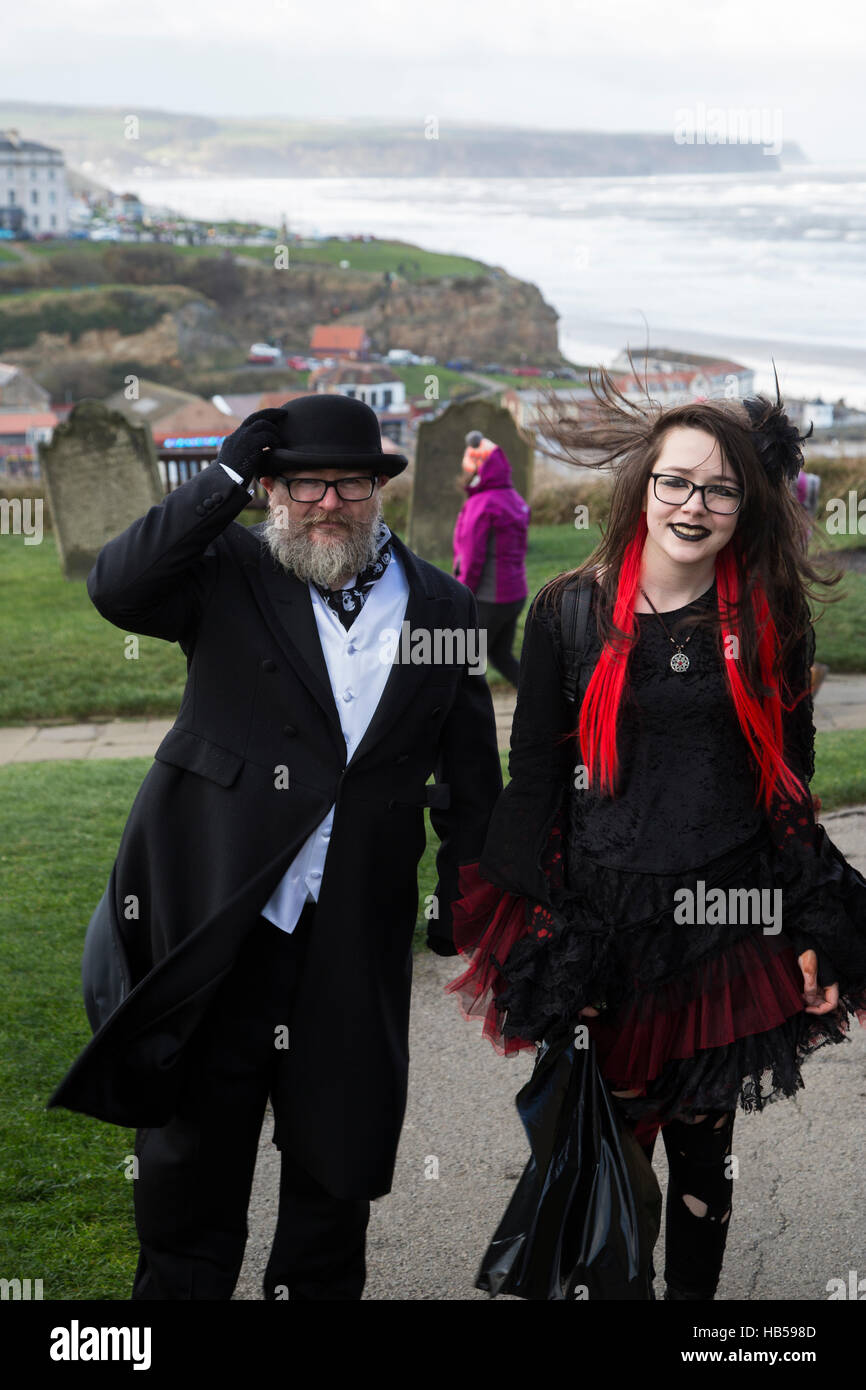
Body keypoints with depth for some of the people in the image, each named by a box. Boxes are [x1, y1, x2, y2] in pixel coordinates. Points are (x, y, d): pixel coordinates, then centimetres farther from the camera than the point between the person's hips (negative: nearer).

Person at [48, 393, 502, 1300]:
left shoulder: (442, 607, 4)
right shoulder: (231, 574, -1)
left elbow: (472, 773, 10)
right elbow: (116, 588, -20)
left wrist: (465, 900, 9)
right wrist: (227, 475, -18)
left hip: (356, 943, 2)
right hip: (215, 924, -2)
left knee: (339, 1157, 14)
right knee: (193, 1150, 11)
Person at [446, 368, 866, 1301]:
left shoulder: (771, 621, 2)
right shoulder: (570, 612, -2)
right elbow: (534, 777, 0)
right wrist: (546, 935, -5)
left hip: (732, 922, 1)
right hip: (604, 920, -1)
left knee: (704, 1141, 11)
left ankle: (694, 1291, 31)